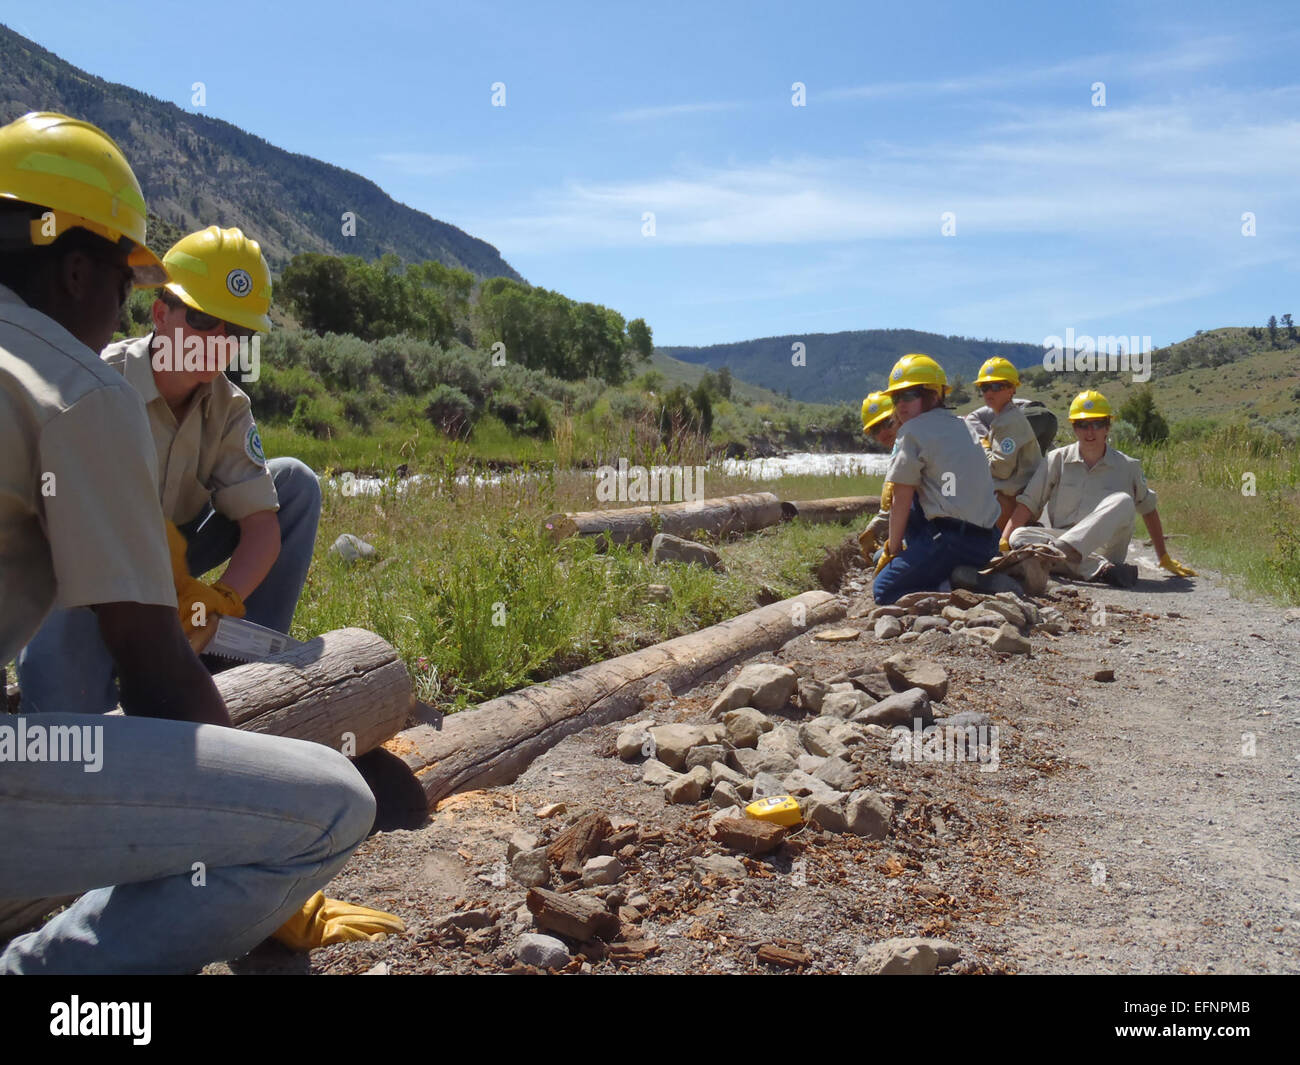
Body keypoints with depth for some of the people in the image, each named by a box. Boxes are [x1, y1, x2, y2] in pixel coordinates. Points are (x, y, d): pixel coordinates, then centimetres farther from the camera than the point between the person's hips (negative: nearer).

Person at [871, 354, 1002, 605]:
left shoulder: (913, 431, -4)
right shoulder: (961, 426, 19)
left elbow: (901, 503, -3)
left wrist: (893, 550, 11)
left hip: (951, 542, -8)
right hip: (988, 543, 8)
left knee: (883, 591, 6)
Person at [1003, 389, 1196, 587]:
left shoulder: (1128, 467, 6)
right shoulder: (1057, 460, 4)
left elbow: (1148, 509, 18)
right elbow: (1027, 504, -1)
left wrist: (1165, 559, 20)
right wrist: (1002, 545, -12)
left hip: (1105, 547, 0)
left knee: (1123, 501, -26)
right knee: (1019, 536, -30)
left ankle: (1062, 549, -45)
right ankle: (1101, 568, -39)